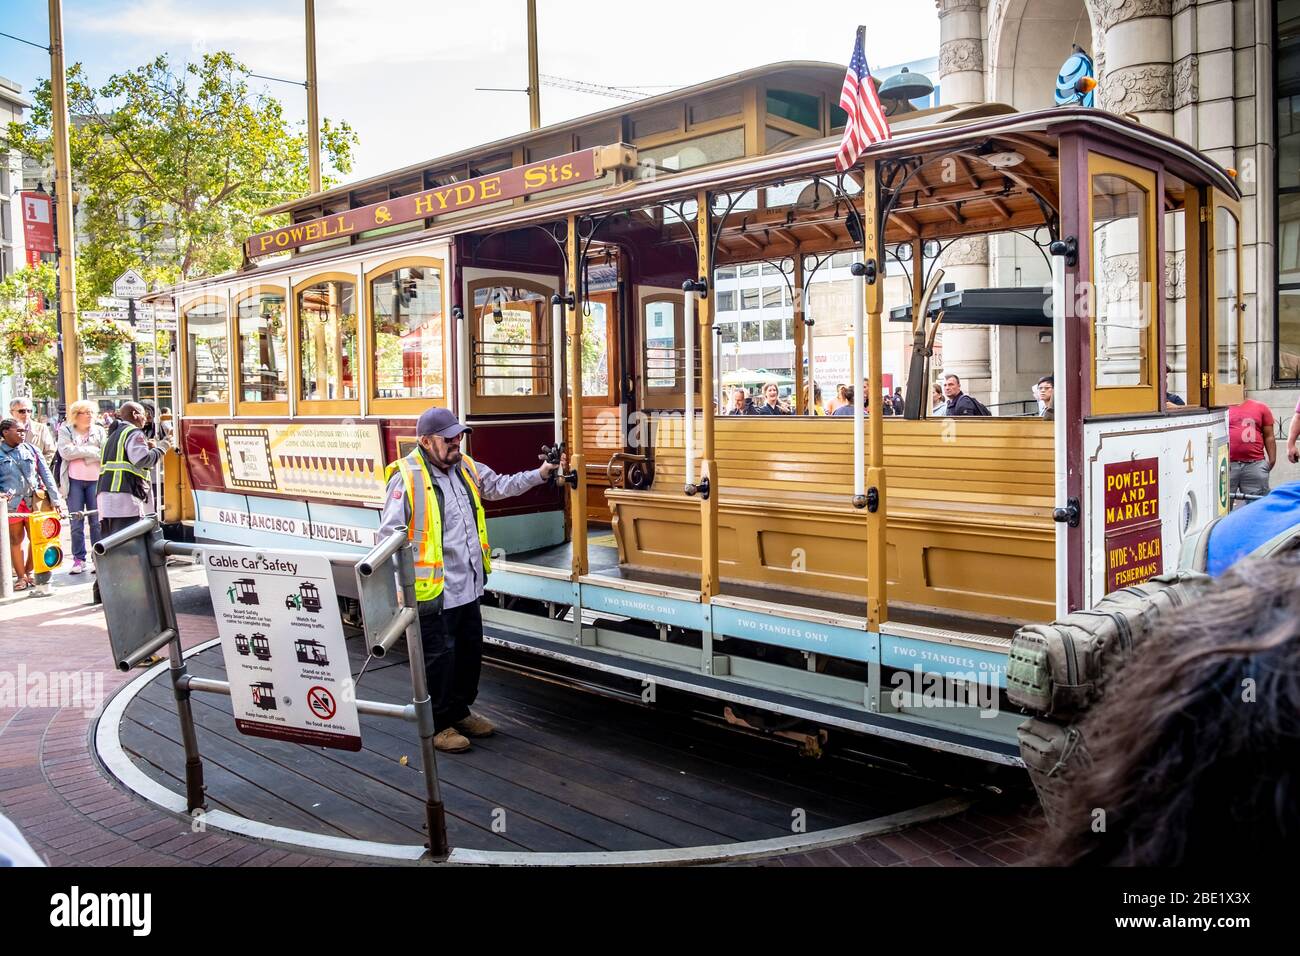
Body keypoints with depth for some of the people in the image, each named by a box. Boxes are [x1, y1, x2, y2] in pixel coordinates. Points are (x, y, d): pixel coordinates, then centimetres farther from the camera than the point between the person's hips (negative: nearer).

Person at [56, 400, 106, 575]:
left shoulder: (99, 431, 8)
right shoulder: (66, 431, 6)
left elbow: (105, 453, -6)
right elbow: (65, 452, -10)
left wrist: (78, 452, -11)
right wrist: (91, 450, -10)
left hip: (95, 480, 1)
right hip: (74, 481, 0)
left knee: (97, 521, 1)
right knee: (76, 523, 2)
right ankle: (79, 559, 8)